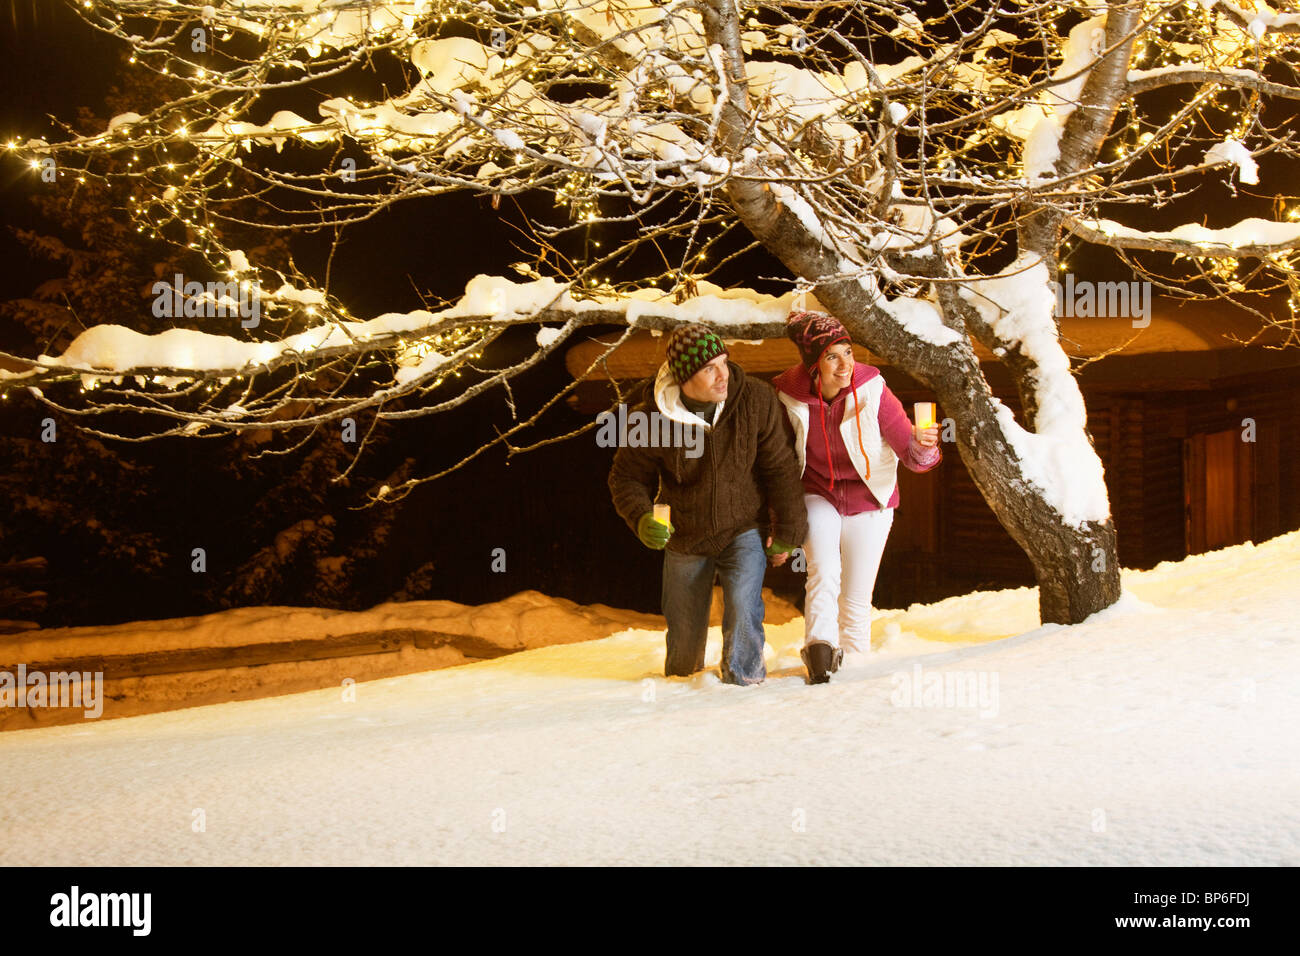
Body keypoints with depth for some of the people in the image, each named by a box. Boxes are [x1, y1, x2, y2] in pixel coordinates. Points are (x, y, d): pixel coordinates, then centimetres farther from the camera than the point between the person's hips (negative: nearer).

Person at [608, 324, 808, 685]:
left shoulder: (756, 399, -18)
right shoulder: (651, 419, -20)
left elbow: (780, 466, -8)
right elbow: (627, 477, -5)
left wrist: (787, 532, -3)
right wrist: (641, 519, -26)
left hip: (744, 529, -1)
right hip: (685, 538, 1)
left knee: (743, 604, -24)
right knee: (684, 630, 11)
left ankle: (744, 680, -2)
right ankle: (680, 675, 43)